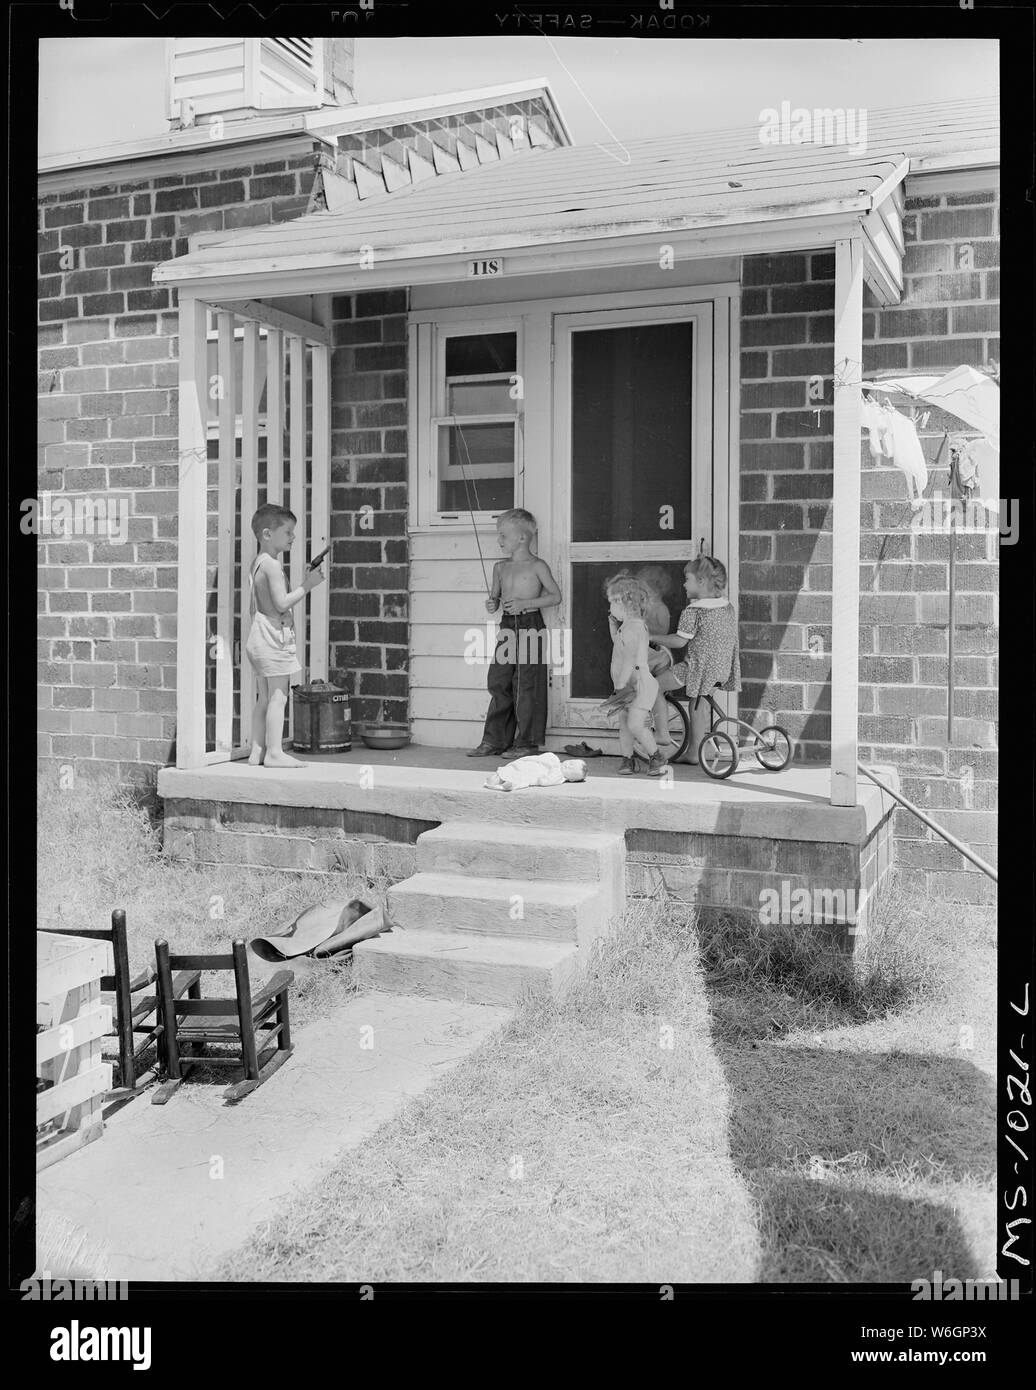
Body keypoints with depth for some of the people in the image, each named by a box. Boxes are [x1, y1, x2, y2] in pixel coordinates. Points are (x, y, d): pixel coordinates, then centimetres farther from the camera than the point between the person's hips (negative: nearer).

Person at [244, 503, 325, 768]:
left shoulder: (258, 563, 16)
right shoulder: (273, 565, -15)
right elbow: (281, 603, -21)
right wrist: (306, 585, -15)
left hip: (258, 634, 10)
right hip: (273, 637, -10)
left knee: (264, 698, 11)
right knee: (278, 697, -7)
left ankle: (257, 751, 13)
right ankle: (275, 752, -8)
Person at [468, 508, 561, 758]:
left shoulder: (536, 566, -4)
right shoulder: (500, 567, 14)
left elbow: (555, 596, -5)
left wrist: (525, 603, -14)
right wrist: (492, 604, -3)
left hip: (530, 625, -6)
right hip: (507, 626, 6)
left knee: (526, 686, -5)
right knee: (498, 683, 6)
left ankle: (528, 742, 3)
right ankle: (494, 740, 13)